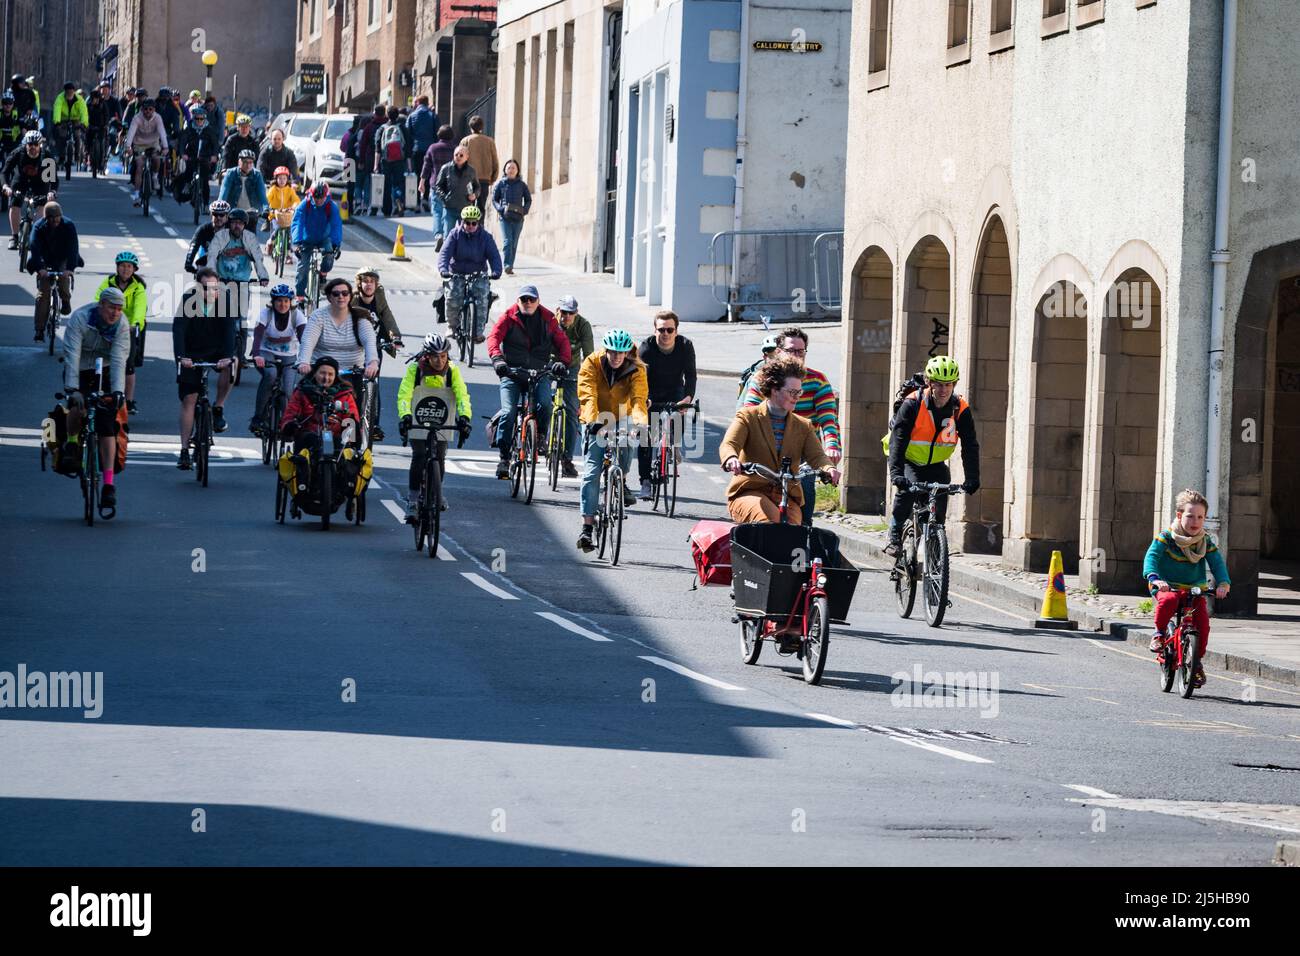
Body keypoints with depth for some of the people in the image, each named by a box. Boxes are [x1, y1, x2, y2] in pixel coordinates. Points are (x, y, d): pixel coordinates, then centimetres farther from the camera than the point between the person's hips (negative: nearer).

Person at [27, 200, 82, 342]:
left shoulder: (69, 225, -18)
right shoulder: (39, 226, -18)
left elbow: (73, 248, -26)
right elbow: (35, 247, -29)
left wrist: (70, 268, -41)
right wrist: (40, 268, -44)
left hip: (63, 260, 0)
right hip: (45, 262, 0)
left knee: (64, 277, -32)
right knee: (42, 294, -11)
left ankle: (66, 301, -1)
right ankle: (40, 329, -10)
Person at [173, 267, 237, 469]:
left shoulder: (224, 300, -16)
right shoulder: (189, 300, -19)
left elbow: (229, 329, -24)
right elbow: (178, 328, -27)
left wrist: (227, 356, -39)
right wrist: (181, 356, -41)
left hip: (216, 352, 1)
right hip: (191, 355, -1)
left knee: (231, 365, -31)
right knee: (189, 400, -6)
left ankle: (218, 409, -11)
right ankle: (185, 450, -1)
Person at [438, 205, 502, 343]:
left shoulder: (485, 236, -2)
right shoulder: (455, 234, -5)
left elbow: (494, 256, -10)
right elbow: (445, 253, -15)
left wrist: (496, 271, -30)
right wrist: (443, 269, -34)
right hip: (457, 273, 0)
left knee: (481, 298, -24)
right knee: (452, 297, -23)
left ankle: (478, 331, -14)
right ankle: (453, 326, 2)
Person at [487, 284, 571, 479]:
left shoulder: (548, 319, 7)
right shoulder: (508, 317, 1)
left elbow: (562, 341, 3)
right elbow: (494, 337, -11)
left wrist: (562, 361, -18)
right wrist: (497, 359, -31)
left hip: (540, 372, 1)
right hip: (512, 372, -1)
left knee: (545, 405, -25)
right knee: (508, 412, -15)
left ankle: (540, 437, 4)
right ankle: (504, 457, -9)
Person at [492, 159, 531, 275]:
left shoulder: (522, 185, 10)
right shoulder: (500, 184, 7)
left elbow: (528, 200, 17)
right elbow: (494, 199, 9)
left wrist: (525, 210, -1)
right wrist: (500, 209, -9)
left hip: (518, 218, 2)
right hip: (505, 217, -2)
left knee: (514, 244, 4)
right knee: (507, 241, -15)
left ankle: (510, 266, 10)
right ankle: (507, 265, -20)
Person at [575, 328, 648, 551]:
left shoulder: (635, 369, -13)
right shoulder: (592, 363, -15)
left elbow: (639, 398, -25)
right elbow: (588, 395, -26)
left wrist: (641, 421, -45)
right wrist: (593, 420, -43)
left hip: (621, 419, 1)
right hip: (596, 421, -1)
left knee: (626, 444, -33)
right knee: (592, 472, -13)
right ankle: (587, 527, -15)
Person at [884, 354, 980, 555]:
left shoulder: (961, 410, -13)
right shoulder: (913, 404, -22)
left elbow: (970, 446, -14)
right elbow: (898, 439, -28)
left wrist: (972, 478, -27)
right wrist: (896, 472, -41)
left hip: (936, 465, 3)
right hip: (910, 461, -3)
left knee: (940, 502, -17)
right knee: (907, 489, -30)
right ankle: (895, 537, -15)